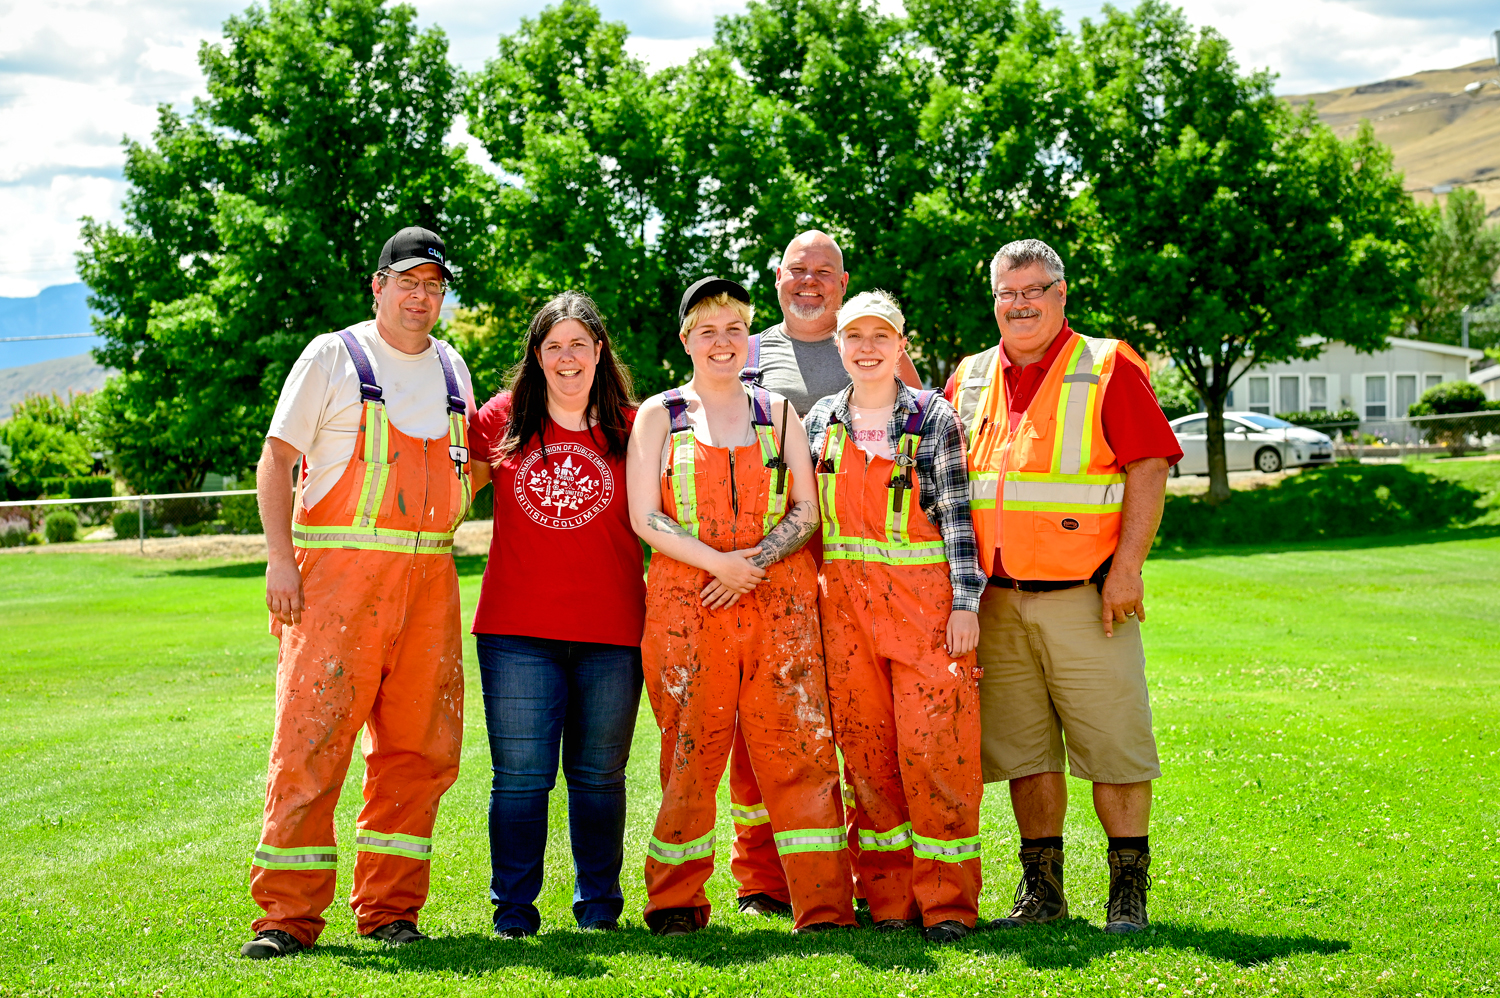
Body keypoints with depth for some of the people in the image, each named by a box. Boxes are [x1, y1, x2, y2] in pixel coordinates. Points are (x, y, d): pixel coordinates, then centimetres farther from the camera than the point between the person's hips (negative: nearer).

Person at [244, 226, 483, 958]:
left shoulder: (452, 370, 17)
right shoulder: (332, 357, 3)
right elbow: (276, 460, 0)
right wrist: (280, 556, -10)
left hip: (429, 577, 5)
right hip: (339, 571, -5)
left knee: (416, 745, 4)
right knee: (311, 738, -9)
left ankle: (389, 907, 14)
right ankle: (288, 915, -4)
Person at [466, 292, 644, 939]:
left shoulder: (631, 427, 5)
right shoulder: (500, 422, 6)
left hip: (611, 628, 0)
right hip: (517, 629, 0)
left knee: (598, 776, 9)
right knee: (520, 775, -1)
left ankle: (599, 904, 21)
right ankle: (513, 910, 10)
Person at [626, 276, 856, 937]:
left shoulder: (776, 412, 15)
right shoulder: (659, 416, 10)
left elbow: (807, 509, 8)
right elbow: (645, 517, 0)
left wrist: (756, 561, -9)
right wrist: (718, 561, -12)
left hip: (780, 603, 1)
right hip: (687, 603, -1)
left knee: (800, 750, -6)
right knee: (689, 754, 2)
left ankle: (824, 907, -5)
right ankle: (675, 902, 14)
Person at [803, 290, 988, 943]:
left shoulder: (934, 418, 1)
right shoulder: (819, 423, 11)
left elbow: (958, 513, -2)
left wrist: (965, 601, -8)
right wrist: (805, 597, 11)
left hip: (925, 598, -3)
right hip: (846, 605, 3)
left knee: (935, 747, -7)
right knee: (865, 748, 4)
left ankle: (947, 902, -1)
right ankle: (889, 898, 12)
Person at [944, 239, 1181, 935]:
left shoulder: (1108, 368, 0)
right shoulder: (970, 378, 14)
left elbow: (1148, 471, -6)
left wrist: (1126, 569, -13)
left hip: (1085, 595, -4)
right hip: (997, 600, 4)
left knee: (1112, 746, -3)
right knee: (1023, 748, 8)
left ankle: (1128, 891, 6)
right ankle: (1041, 889, 17)